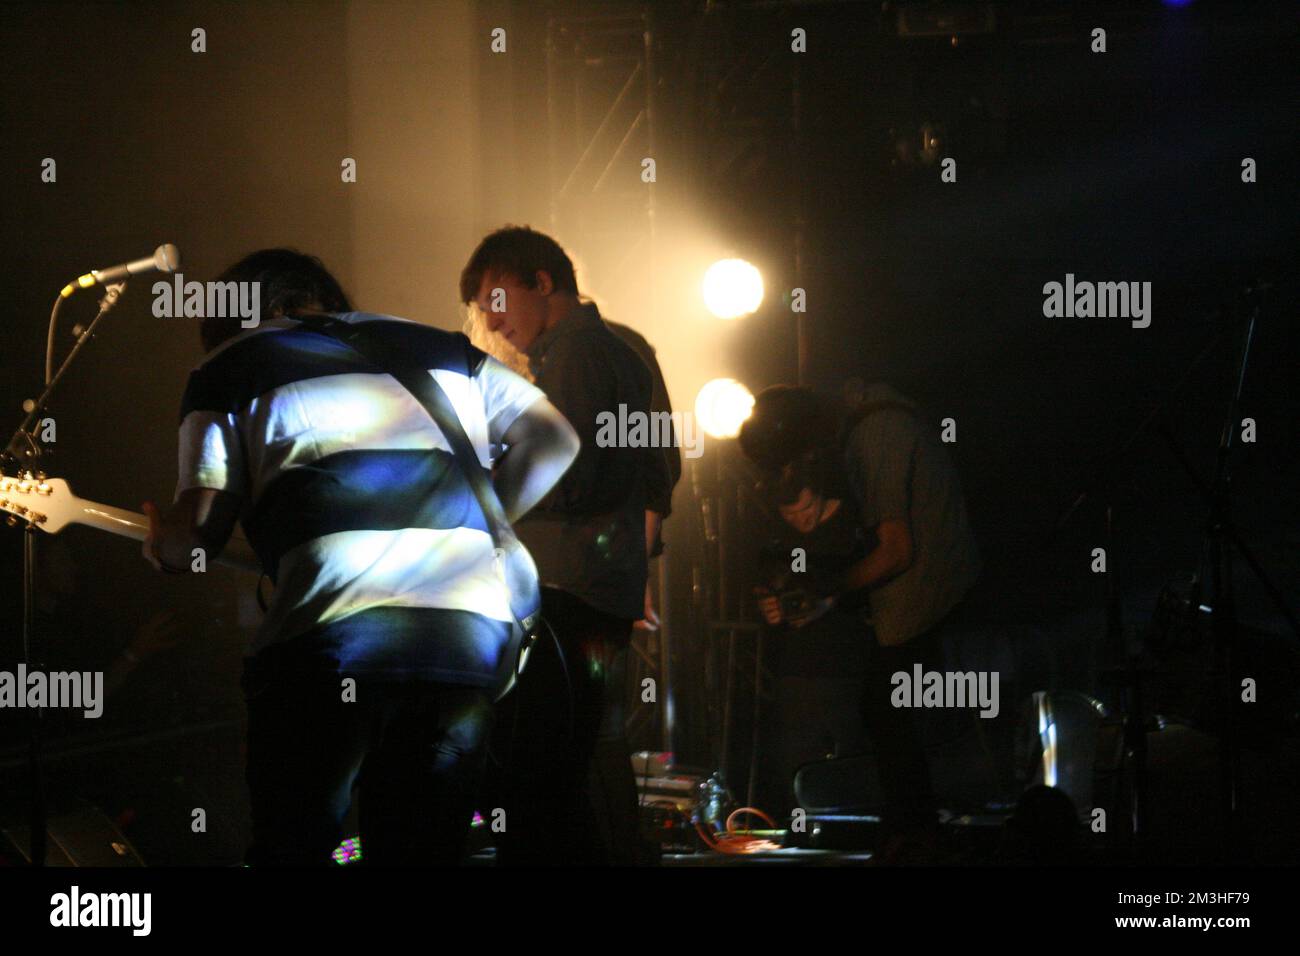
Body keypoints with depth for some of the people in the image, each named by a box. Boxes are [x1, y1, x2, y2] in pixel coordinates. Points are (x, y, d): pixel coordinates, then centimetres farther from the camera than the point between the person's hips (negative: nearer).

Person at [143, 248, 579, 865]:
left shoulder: (228, 366, 13)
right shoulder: (443, 346, 25)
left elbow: (198, 530, 3)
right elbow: (554, 439, 20)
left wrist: (165, 549, 24)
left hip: (329, 633, -4)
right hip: (471, 632, 4)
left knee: (289, 850, 9)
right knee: (422, 853, 13)